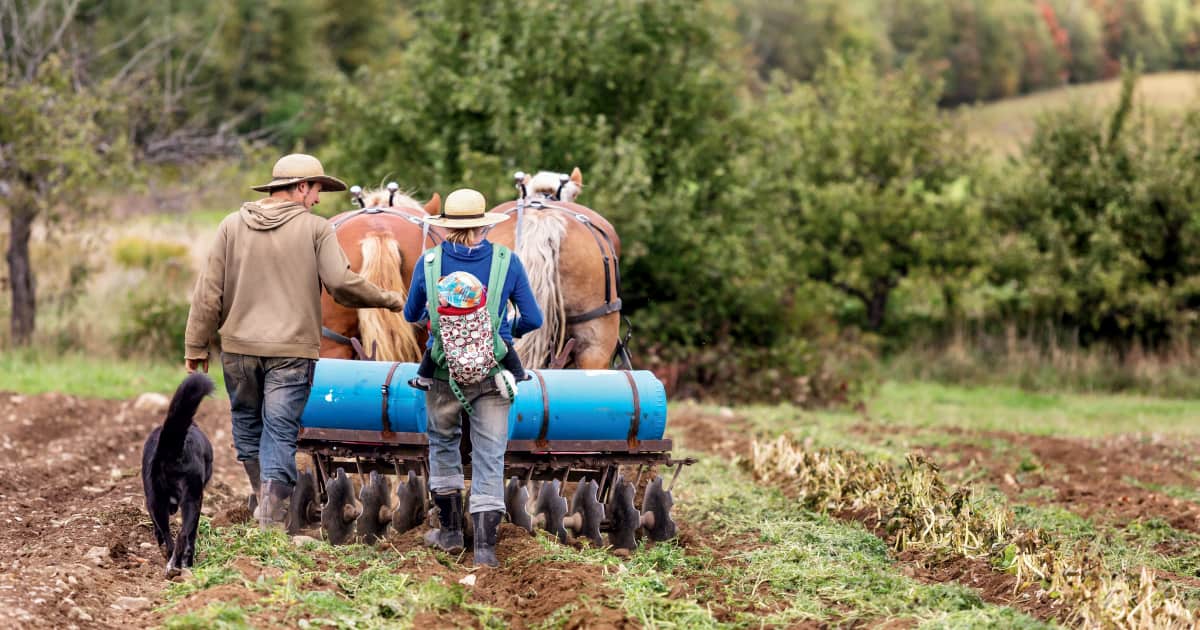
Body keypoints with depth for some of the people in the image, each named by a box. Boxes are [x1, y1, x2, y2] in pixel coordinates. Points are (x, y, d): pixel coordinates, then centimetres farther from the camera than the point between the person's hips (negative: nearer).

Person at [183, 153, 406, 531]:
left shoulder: (232, 226, 5)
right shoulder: (316, 229, -4)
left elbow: (209, 291, 3)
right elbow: (342, 284, -14)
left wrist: (197, 345, 8)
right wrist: (388, 300, 1)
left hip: (239, 347, 3)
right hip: (291, 349, -3)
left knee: (247, 422, 19)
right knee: (280, 432, 1)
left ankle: (264, 497, 32)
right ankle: (271, 515, -3)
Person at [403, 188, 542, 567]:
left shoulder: (429, 262, -3)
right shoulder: (506, 262, -5)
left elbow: (412, 315, 10)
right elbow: (532, 320, 0)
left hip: (445, 371, 1)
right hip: (493, 374, -1)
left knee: (443, 443, 22)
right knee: (489, 457, 3)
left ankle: (450, 532, 26)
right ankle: (485, 546, -4)